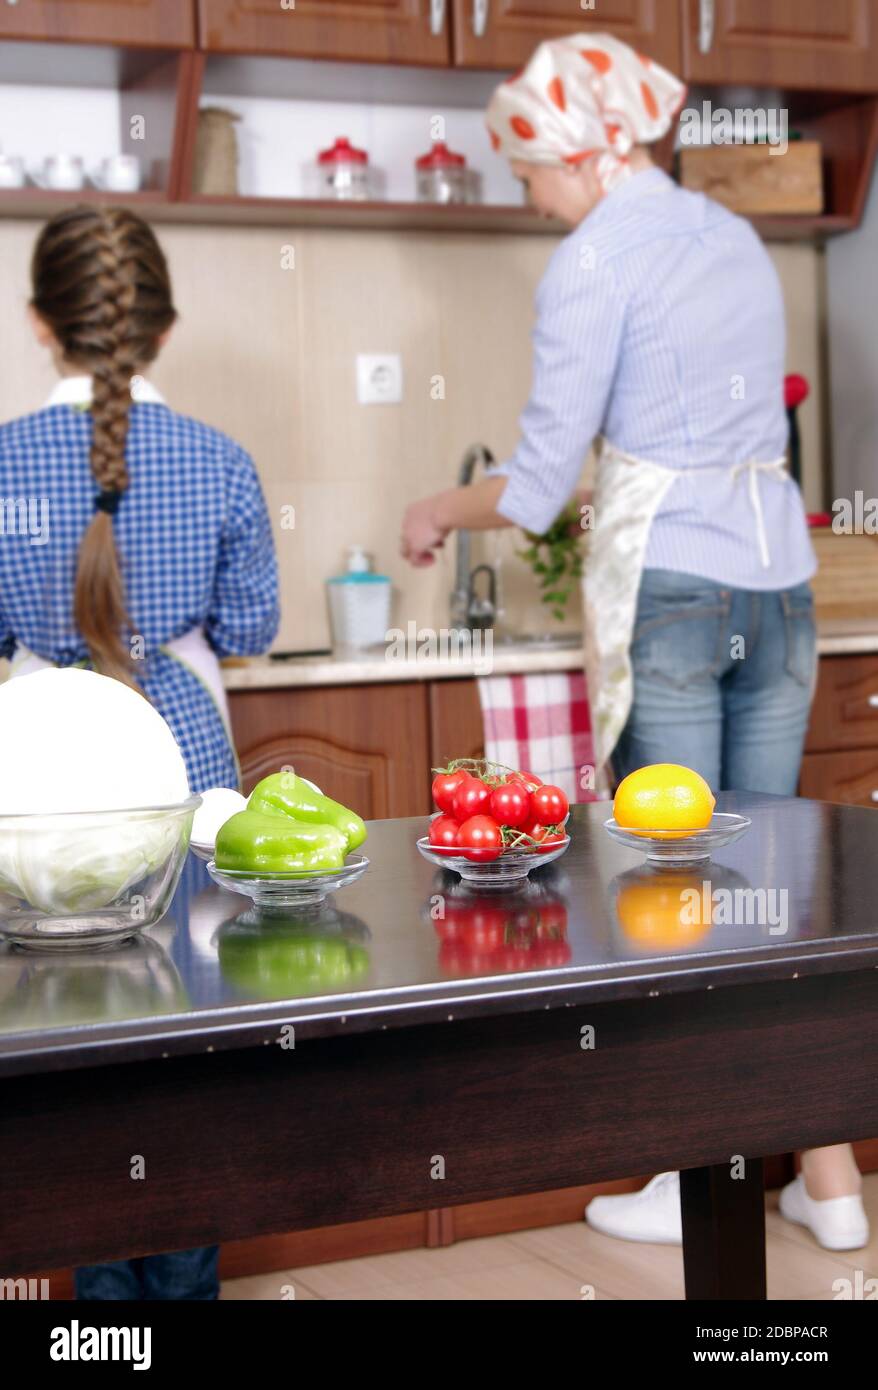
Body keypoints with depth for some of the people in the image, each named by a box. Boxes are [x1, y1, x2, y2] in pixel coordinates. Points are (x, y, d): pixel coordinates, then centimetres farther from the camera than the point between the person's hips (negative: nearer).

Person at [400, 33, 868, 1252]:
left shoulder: (594, 259, -7)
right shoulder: (738, 240, 16)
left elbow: (540, 484, -7)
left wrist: (440, 513, 12)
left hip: (667, 590, -7)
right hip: (778, 579, 7)